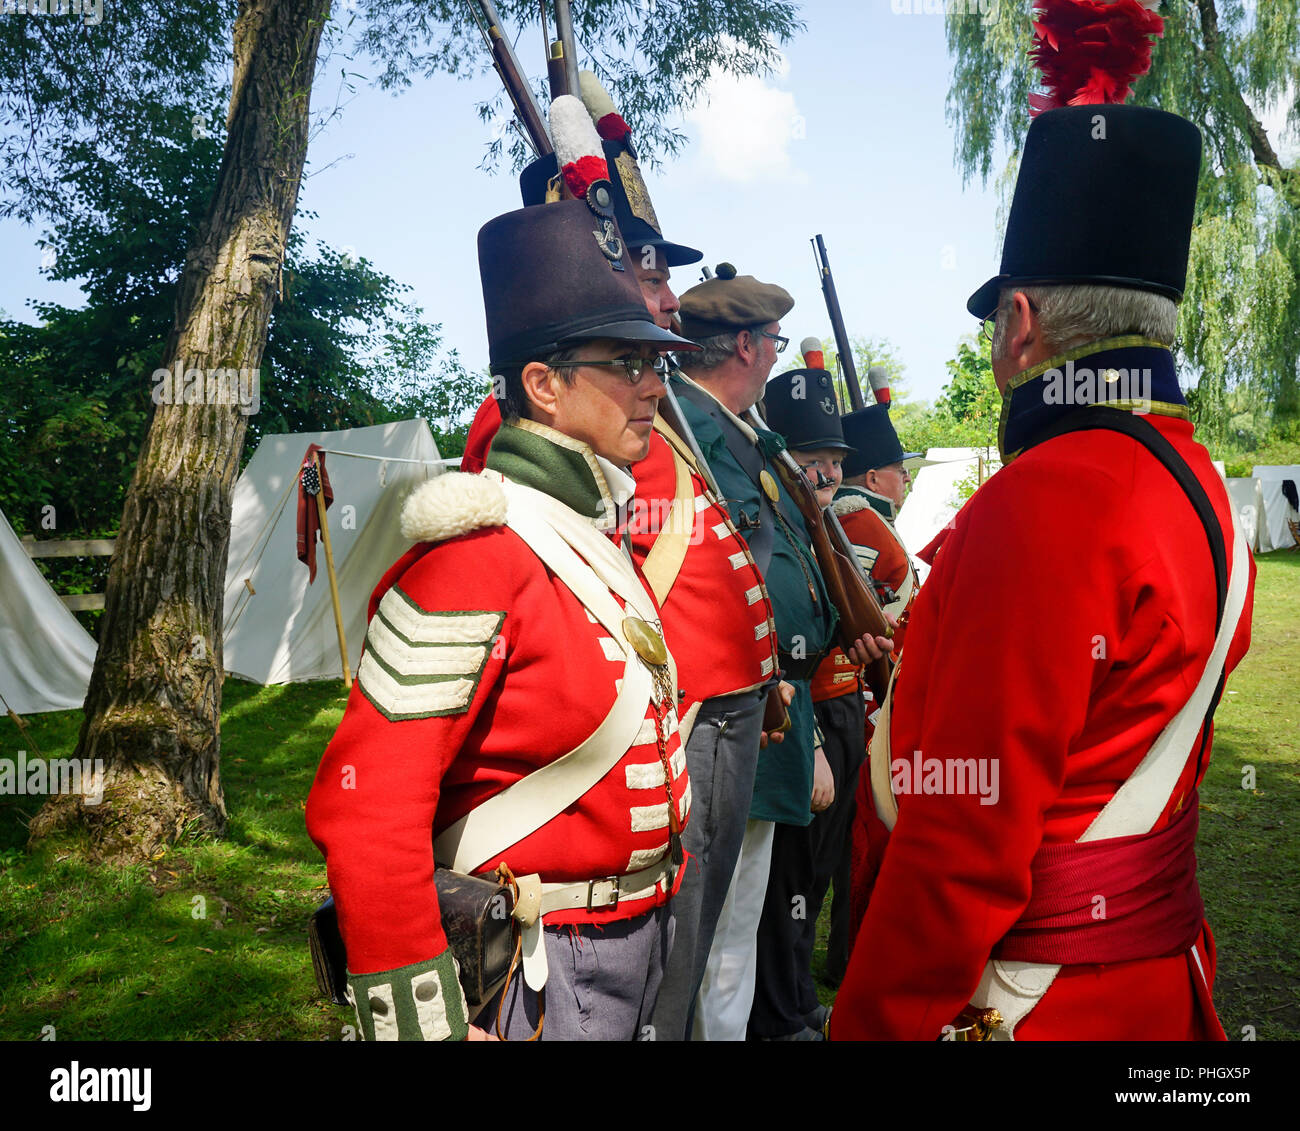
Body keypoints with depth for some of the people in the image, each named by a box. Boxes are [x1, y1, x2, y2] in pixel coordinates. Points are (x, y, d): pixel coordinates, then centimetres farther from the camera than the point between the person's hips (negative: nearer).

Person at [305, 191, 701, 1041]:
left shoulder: (598, 529, 5)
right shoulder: (477, 558, -24)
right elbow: (363, 809, -26)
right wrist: (424, 1020, -21)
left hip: (642, 938, 9)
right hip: (536, 970, -8)